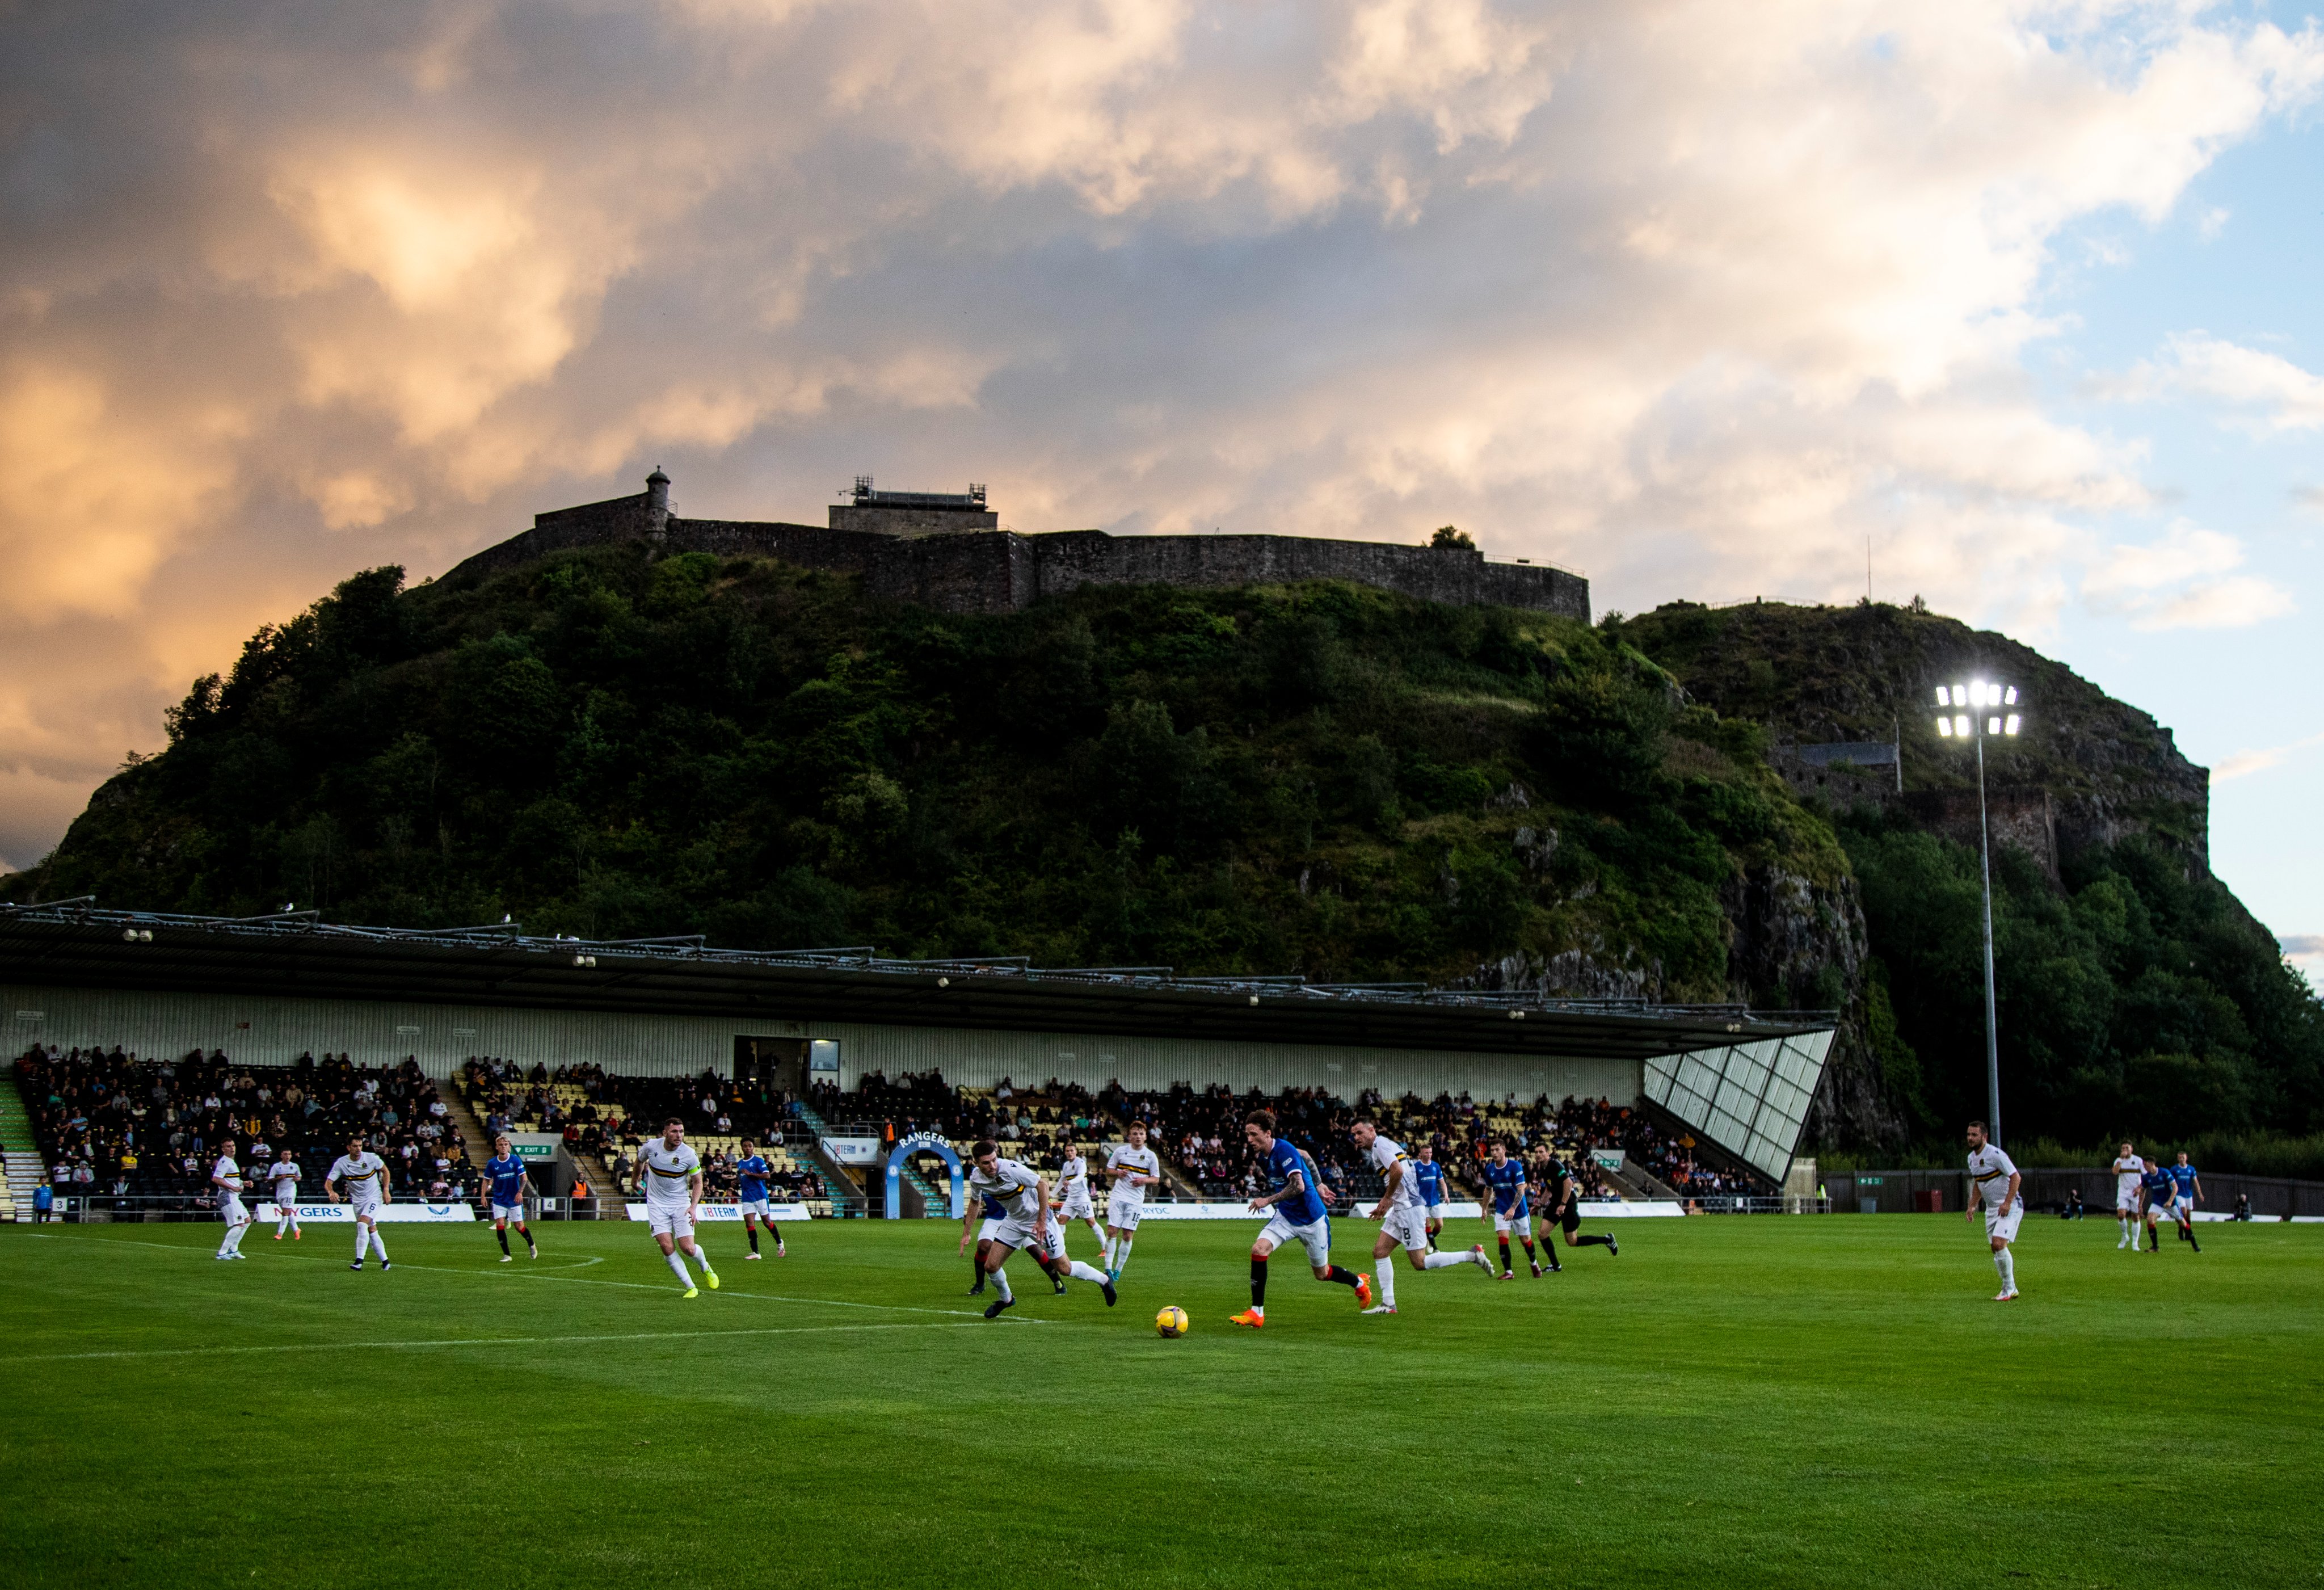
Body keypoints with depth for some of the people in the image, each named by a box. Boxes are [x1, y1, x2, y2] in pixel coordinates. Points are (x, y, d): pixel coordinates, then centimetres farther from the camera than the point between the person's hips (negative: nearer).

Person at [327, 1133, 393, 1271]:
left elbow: (385, 1171, 5)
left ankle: (359, 1261, -22)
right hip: (358, 1201, 3)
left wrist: (386, 1191, -3)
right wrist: (331, 1192, -36)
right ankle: (385, 1262, 18)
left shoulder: (371, 1158, -12)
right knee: (371, 1231, 7)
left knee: (362, 1225, -23)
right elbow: (328, 1182, -13)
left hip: (374, 1197, -3)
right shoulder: (341, 1163, -10)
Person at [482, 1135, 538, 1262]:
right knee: (500, 1226, -10)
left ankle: (532, 1245, 31)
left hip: (514, 1200, -1)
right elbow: (487, 1180, 5)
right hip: (499, 1201, 1)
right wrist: (483, 1195, -6)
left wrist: (520, 1192, -21)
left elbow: (524, 1178, -8)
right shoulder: (492, 1163, -4)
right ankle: (507, 1255, 1)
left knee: (520, 1227, 3)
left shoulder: (515, 1160, -8)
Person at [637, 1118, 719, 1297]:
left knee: (688, 1249, -9)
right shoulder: (650, 1146, -11)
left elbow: (698, 1182, -3)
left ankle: (706, 1268, 26)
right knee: (667, 1247, -14)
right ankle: (691, 1287, -1)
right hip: (657, 1204, 1)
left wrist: (693, 1207, -16)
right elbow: (640, 1161, 13)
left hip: (681, 1204, -1)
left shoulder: (689, 1154, -15)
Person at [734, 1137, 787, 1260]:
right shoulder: (740, 1163, 14)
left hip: (760, 1196, -5)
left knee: (767, 1222, 4)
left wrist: (750, 1174, -22)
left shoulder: (758, 1161, -5)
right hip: (747, 1198, 5)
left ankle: (779, 1243, 27)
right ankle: (755, 1252, -6)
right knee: (749, 1223, -7)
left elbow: (767, 1175, -18)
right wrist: (736, 1183, 6)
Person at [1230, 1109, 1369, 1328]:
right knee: (1259, 1250, -19)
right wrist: (1317, 1185, 21)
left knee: (1322, 1274, 10)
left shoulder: (1283, 1150, -24)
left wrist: (1268, 1200, -33)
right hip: (1285, 1217, 7)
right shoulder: (1263, 1156, 1)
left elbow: (1298, 1186, -34)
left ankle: (1360, 1283, 42)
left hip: (1310, 1219, -7)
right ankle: (1257, 1313, -13)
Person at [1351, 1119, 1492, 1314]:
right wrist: (1385, 1206, 20)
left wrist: (1387, 1198, -12)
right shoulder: (1379, 1148, 21)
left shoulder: (1380, 1144, -9)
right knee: (1379, 1252, 8)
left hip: (1409, 1208, -11)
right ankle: (1388, 1304, 7)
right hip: (1400, 1210, 11)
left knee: (1420, 1263, -8)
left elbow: (1398, 1170, -24)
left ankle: (1473, 1256, -3)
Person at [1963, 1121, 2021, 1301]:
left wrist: (2007, 1203, -24)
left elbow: (2015, 1177, -18)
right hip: (1991, 1209, 8)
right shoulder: (1972, 1158, 10)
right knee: (1996, 1249, 6)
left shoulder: (1995, 1154, -17)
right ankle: (2011, 1290, 16)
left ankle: (2009, 1289, -7)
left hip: (2009, 1207, -8)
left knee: (1999, 1244, -20)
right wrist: (1972, 1206, 14)